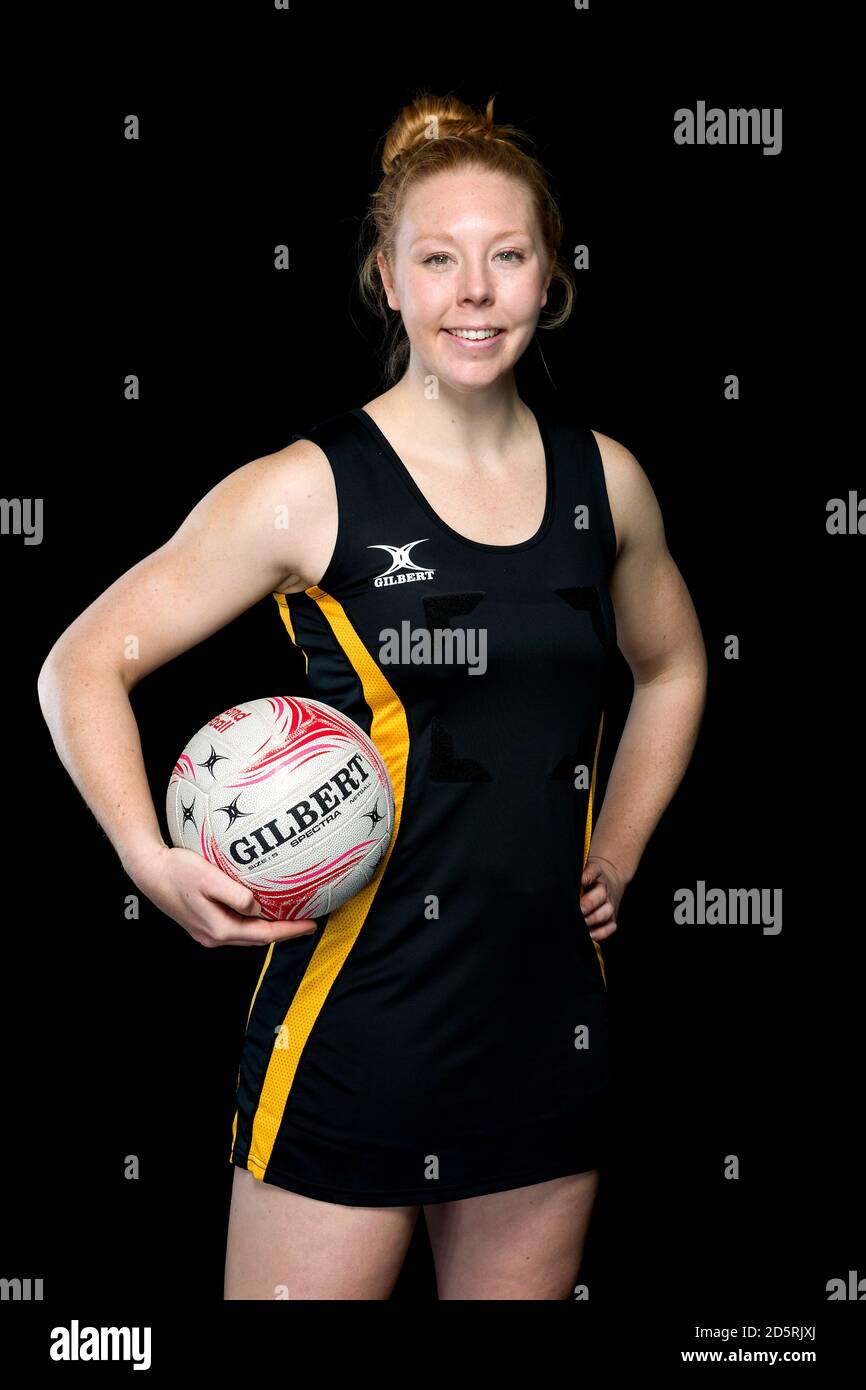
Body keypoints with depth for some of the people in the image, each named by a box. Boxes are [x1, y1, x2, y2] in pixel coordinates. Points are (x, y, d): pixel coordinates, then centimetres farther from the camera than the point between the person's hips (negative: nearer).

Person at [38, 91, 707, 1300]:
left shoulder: (603, 479, 4)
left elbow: (672, 668, 22)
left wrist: (615, 857, 12)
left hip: (550, 1018, 5)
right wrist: (152, 861, -18)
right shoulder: (309, 491, -9)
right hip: (355, 1024, -4)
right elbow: (82, 665, -5)